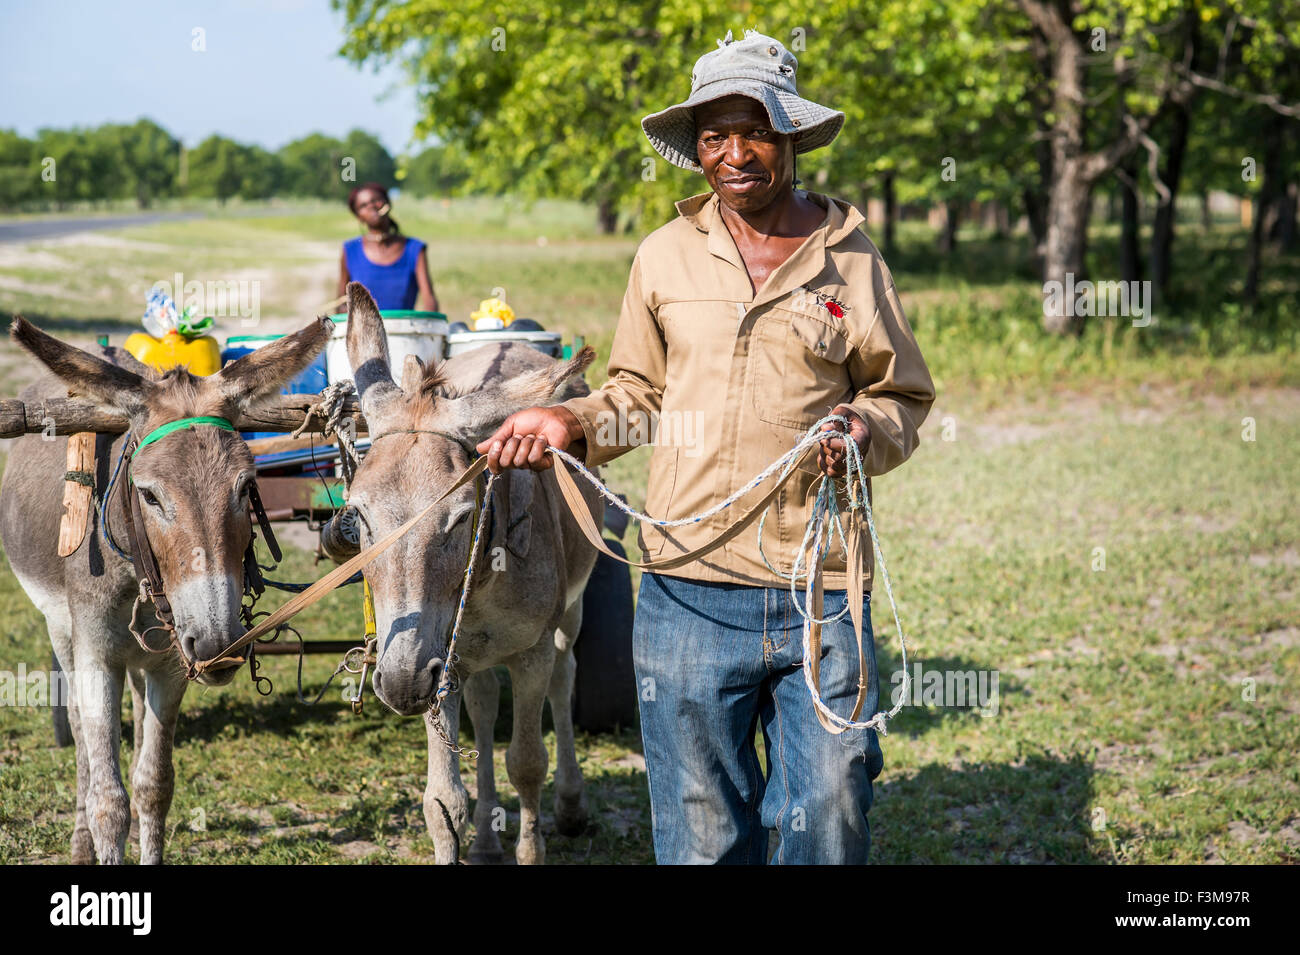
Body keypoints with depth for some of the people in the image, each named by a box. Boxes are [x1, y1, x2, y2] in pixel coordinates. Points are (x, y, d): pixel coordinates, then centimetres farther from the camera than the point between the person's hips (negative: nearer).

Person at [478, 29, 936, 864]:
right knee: (702, 831, 9)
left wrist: (866, 429, -11)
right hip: (689, 590, 1)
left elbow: (906, 397, 10)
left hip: (822, 593, -1)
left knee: (830, 819, 3)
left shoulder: (850, 259, 3)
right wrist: (569, 424, 0)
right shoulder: (665, 257, 7)